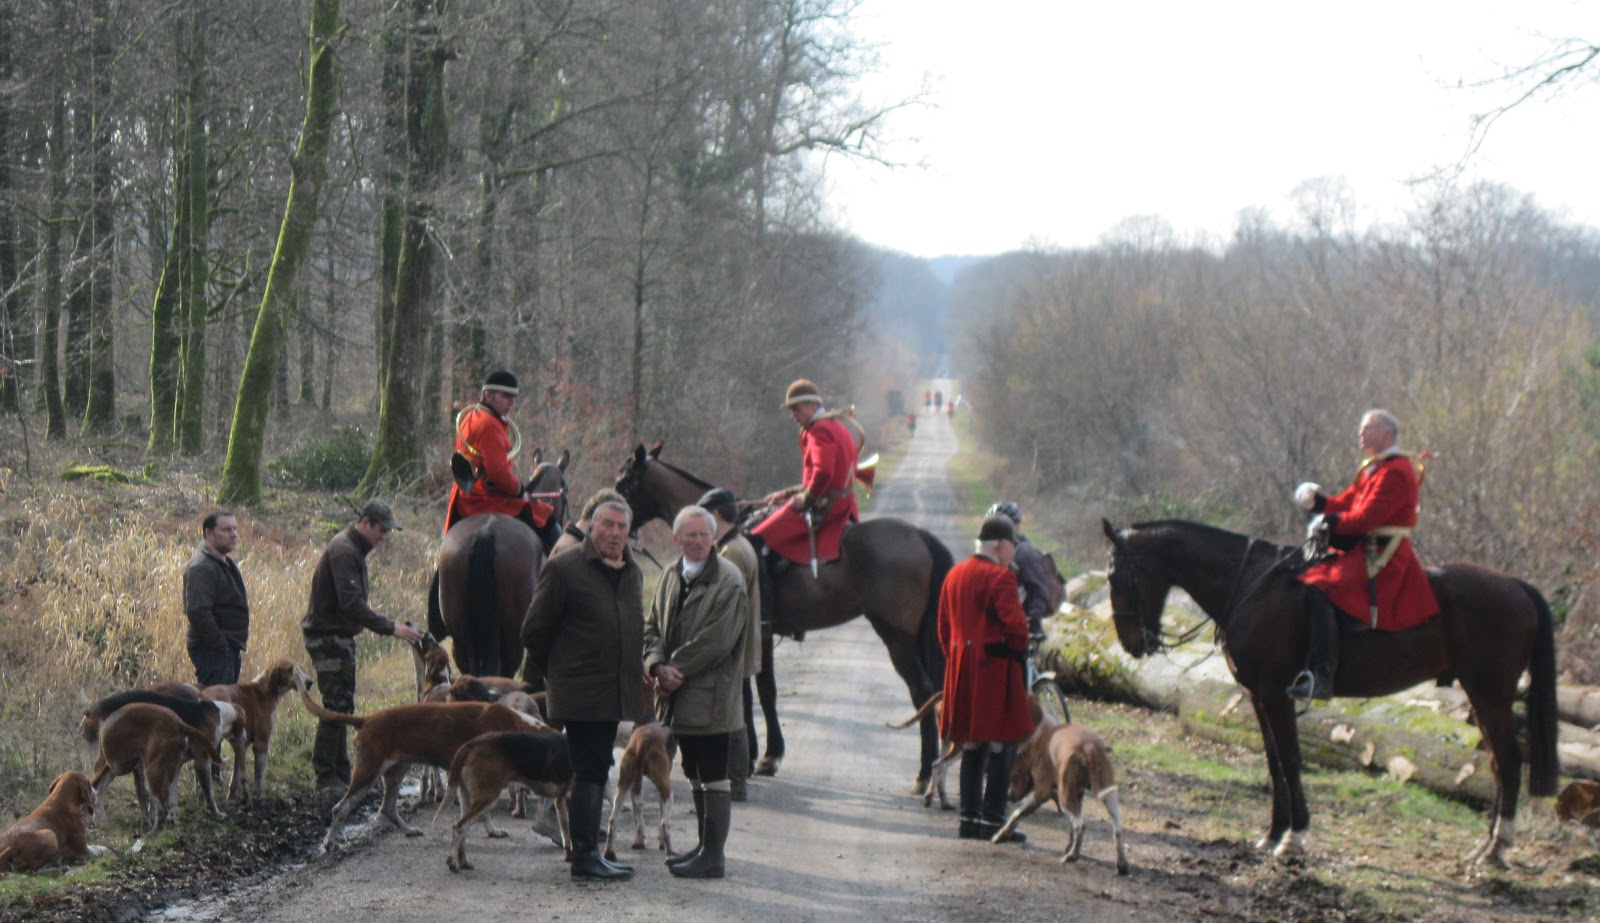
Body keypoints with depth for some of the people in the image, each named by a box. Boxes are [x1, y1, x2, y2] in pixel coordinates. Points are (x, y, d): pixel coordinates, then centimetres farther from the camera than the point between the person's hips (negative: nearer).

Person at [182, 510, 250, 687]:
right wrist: (220, 645, -22)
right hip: (212, 651, -10)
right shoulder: (201, 567, -16)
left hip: (230, 649, 10)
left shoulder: (226, 564, 18)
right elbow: (198, 612, -25)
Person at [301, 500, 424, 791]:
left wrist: (390, 627, 16)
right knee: (336, 707, -9)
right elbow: (352, 604, -26)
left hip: (340, 637, 10)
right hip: (328, 638, -10)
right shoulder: (343, 551, -19)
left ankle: (340, 774, 16)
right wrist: (391, 628, -26)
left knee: (342, 708, 12)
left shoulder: (353, 548, 14)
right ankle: (326, 777, -6)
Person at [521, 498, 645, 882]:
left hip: (614, 694, 7)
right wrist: (556, 673, 3)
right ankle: (585, 857, -6)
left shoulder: (632, 573, 15)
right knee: (589, 771, -8)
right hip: (581, 694, -7)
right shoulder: (564, 569, -8)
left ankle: (587, 852, 17)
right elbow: (534, 630, -4)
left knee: (595, 771, 11)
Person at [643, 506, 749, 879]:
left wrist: (676, 668, -14)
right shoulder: (670, 576, 11)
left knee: (713, 778, -3)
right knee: (695, 775, 17)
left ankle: (713, 856, 2)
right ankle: (706, 845, 28)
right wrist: (659, 666, -7)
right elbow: (653, 626, 12)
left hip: (711, 698, -8)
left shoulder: (729, 582, -13)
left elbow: (717, 641, -18)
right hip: (680, 698, 8)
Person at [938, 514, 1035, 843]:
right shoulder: (1000, 577, -14)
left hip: (960, 670, 8)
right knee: (1001, 745, -2)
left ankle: (969, 819, 15)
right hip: (995, 668, -8)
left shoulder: (954, 575, 12)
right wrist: (1018, 655, -3)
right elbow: (1016, 626, -20)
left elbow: (944, 627, 17)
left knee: (972, 745, 14)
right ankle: (992, 820, -4)